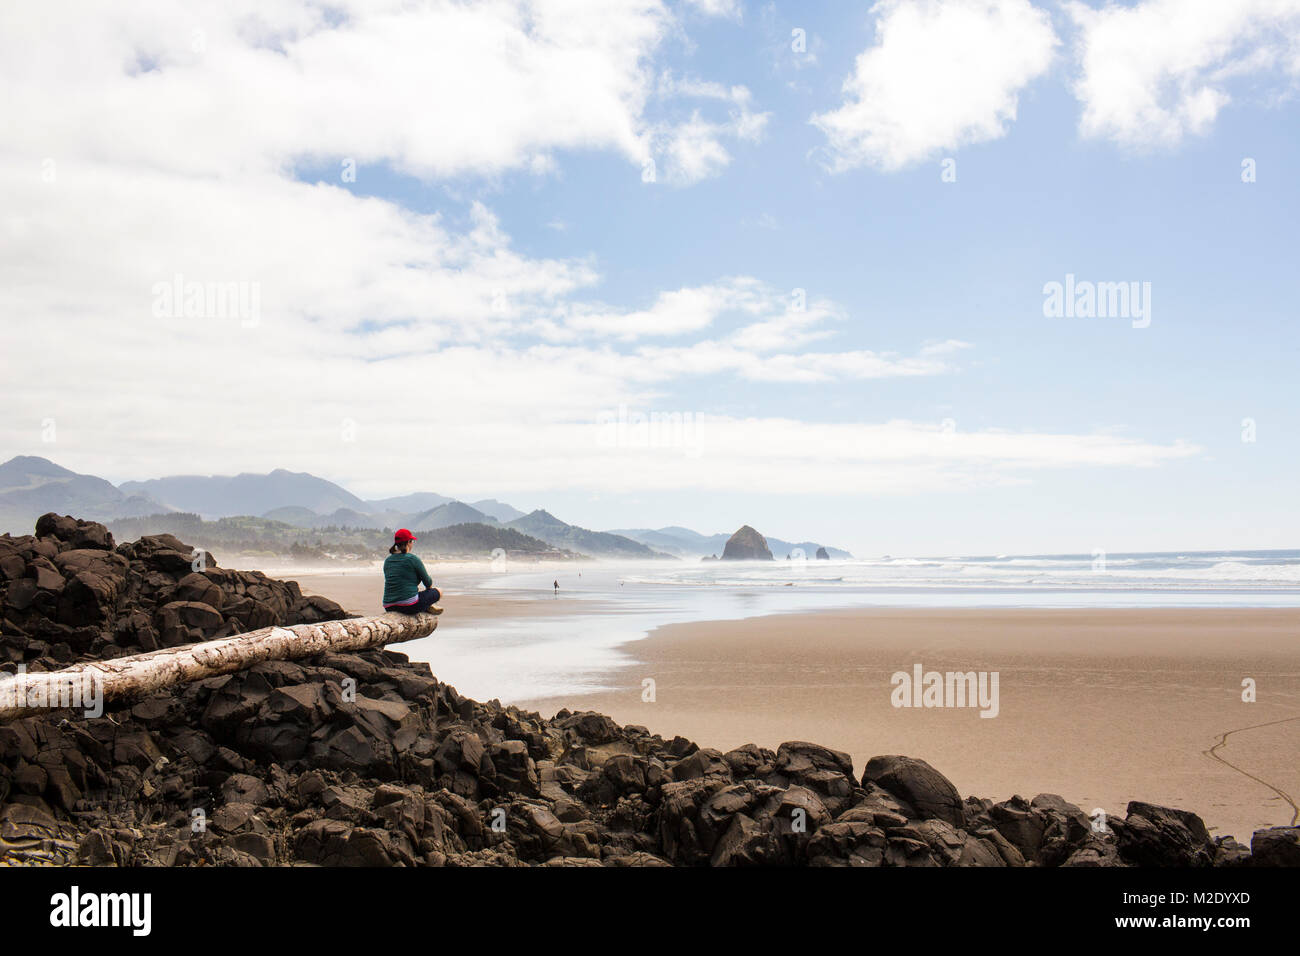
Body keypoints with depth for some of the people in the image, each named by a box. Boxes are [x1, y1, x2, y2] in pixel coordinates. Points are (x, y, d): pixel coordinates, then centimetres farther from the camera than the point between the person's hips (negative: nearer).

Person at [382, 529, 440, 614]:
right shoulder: (412, 559, -9)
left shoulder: (387, 560, 10)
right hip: (409, 606, -7)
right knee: (438, 592, 13)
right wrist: (429, 586, 26)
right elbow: (428, 583, 1)